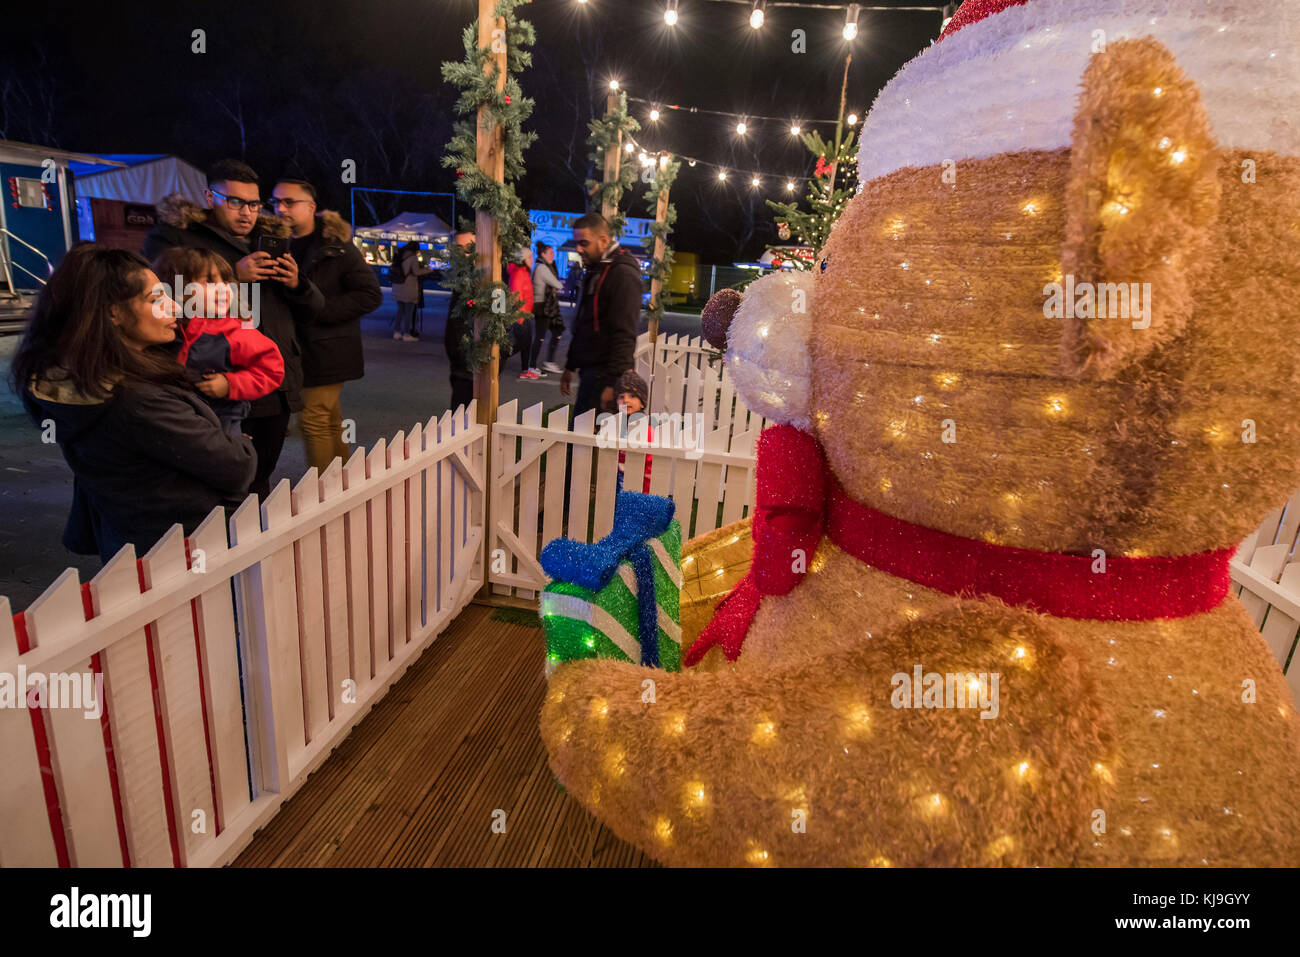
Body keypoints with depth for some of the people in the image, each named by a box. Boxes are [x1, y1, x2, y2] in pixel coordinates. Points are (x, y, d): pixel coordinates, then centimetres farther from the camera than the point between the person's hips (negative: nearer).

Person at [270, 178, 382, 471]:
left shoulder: (335, 245, -9)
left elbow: (370, 295, -15)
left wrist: (317, 311, -18)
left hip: (327, 353, -7)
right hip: (300, 349, 7)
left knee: (314, 420, -7)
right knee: (330, 420, 15)